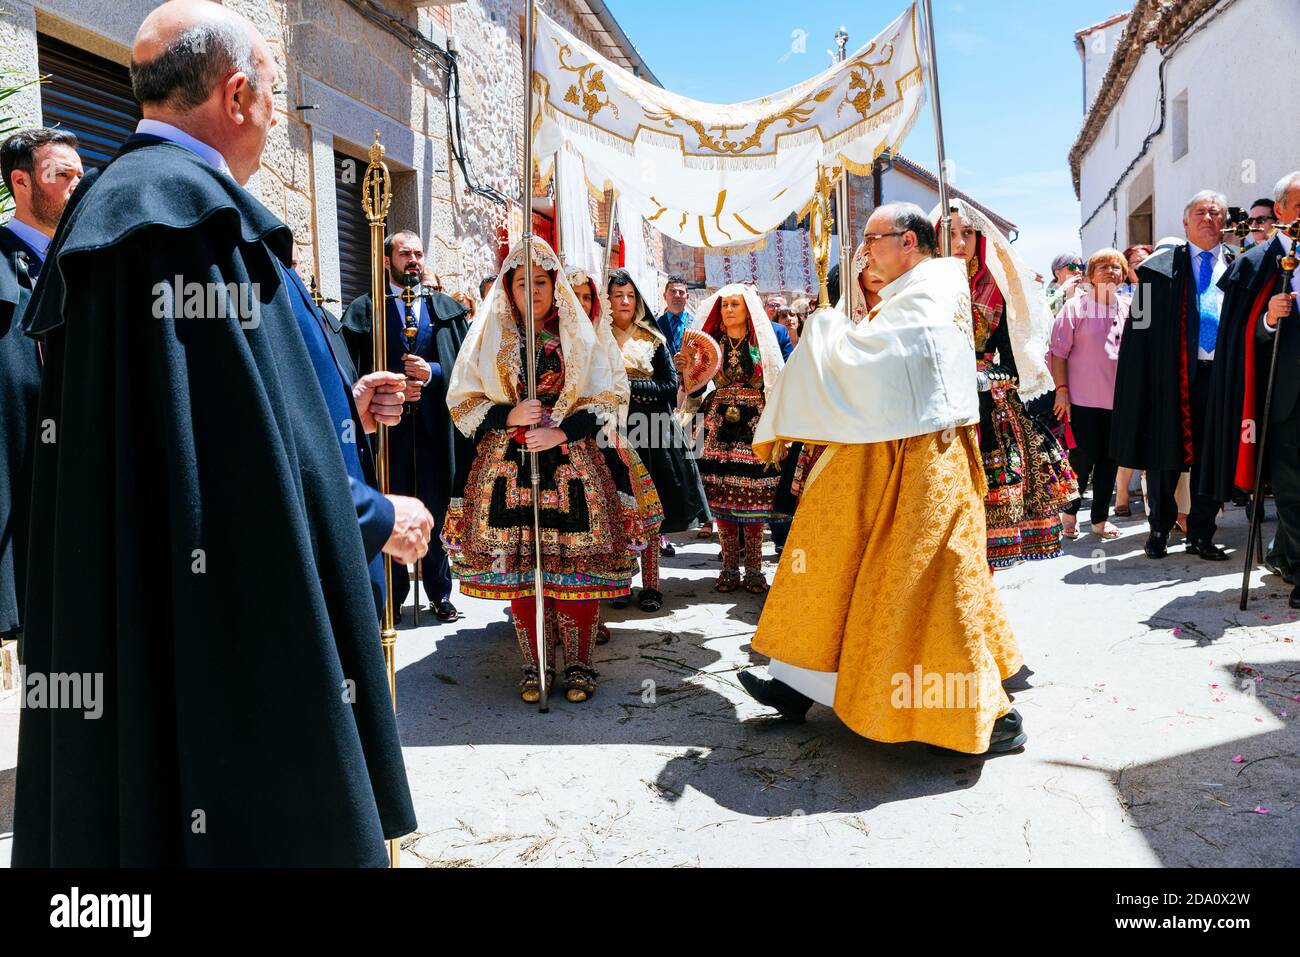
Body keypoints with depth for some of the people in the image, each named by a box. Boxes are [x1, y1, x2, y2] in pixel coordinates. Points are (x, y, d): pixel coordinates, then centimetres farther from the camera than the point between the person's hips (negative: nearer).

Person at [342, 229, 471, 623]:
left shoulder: (447, 308, 12)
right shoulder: (364, 309, 6)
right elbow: (356, 369, 0)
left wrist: (431, 373, -11)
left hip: (435, 424, 2)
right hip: (388, 423, -1)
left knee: (436, 509, 7)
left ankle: (440, 594, 19)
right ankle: (391, 596, 15)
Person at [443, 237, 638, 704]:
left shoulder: (582, 335, 7)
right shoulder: (488, 336, 9)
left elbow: (609, 396, 3)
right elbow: (461, 401, 8)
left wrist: (560, 432, -10)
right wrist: (508, 415, -10)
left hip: (573, 464, -1)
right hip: (507, 465, 1)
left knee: (575, 566, -3)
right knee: (519, 568, 2)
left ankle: (578, 663, 11)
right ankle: (533, 664, 16)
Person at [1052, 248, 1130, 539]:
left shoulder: (1128, 308, 9)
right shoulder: (1076, 306, -3)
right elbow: (1059, 352, -5)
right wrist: (1062, 390, -10)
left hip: (1117, 397, 4)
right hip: (1082, 398, -4)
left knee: (1109, 460, 7)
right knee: (1083, 458, -3)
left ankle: (1100, 518, 18)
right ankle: (1069, 512, 16)